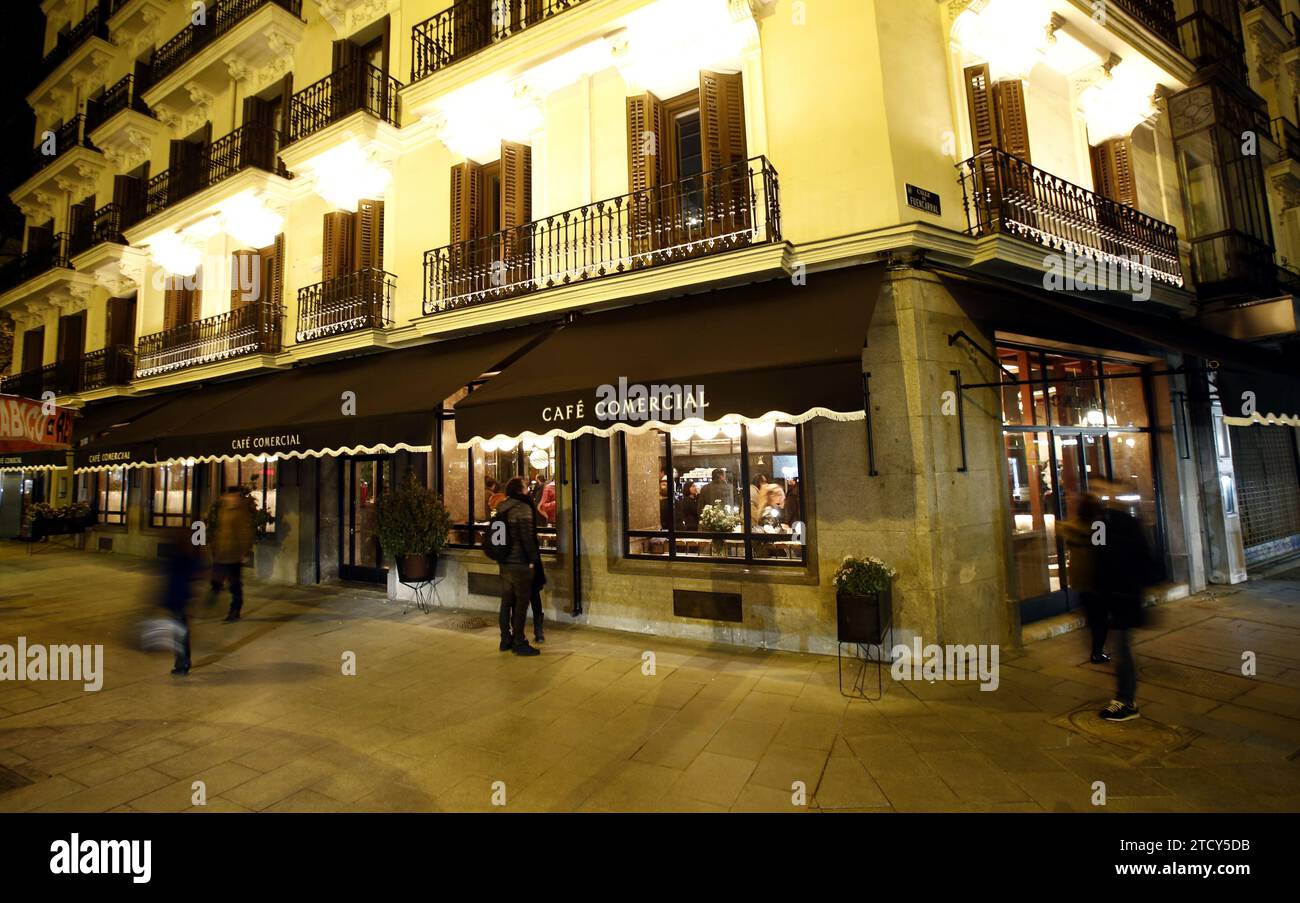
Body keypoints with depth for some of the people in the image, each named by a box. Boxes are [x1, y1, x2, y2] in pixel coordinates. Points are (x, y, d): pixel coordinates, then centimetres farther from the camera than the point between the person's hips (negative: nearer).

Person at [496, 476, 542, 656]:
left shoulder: (502, 509, 11)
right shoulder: (523, 508, -13)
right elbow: (527, 537, -19)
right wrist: (534, 559, -11)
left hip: (504, 562, 8)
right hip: (520, 563, -8)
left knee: (506, 601, 14)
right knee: (521, 603, -1)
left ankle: (505, 640, 23)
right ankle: (518, 643, 4)